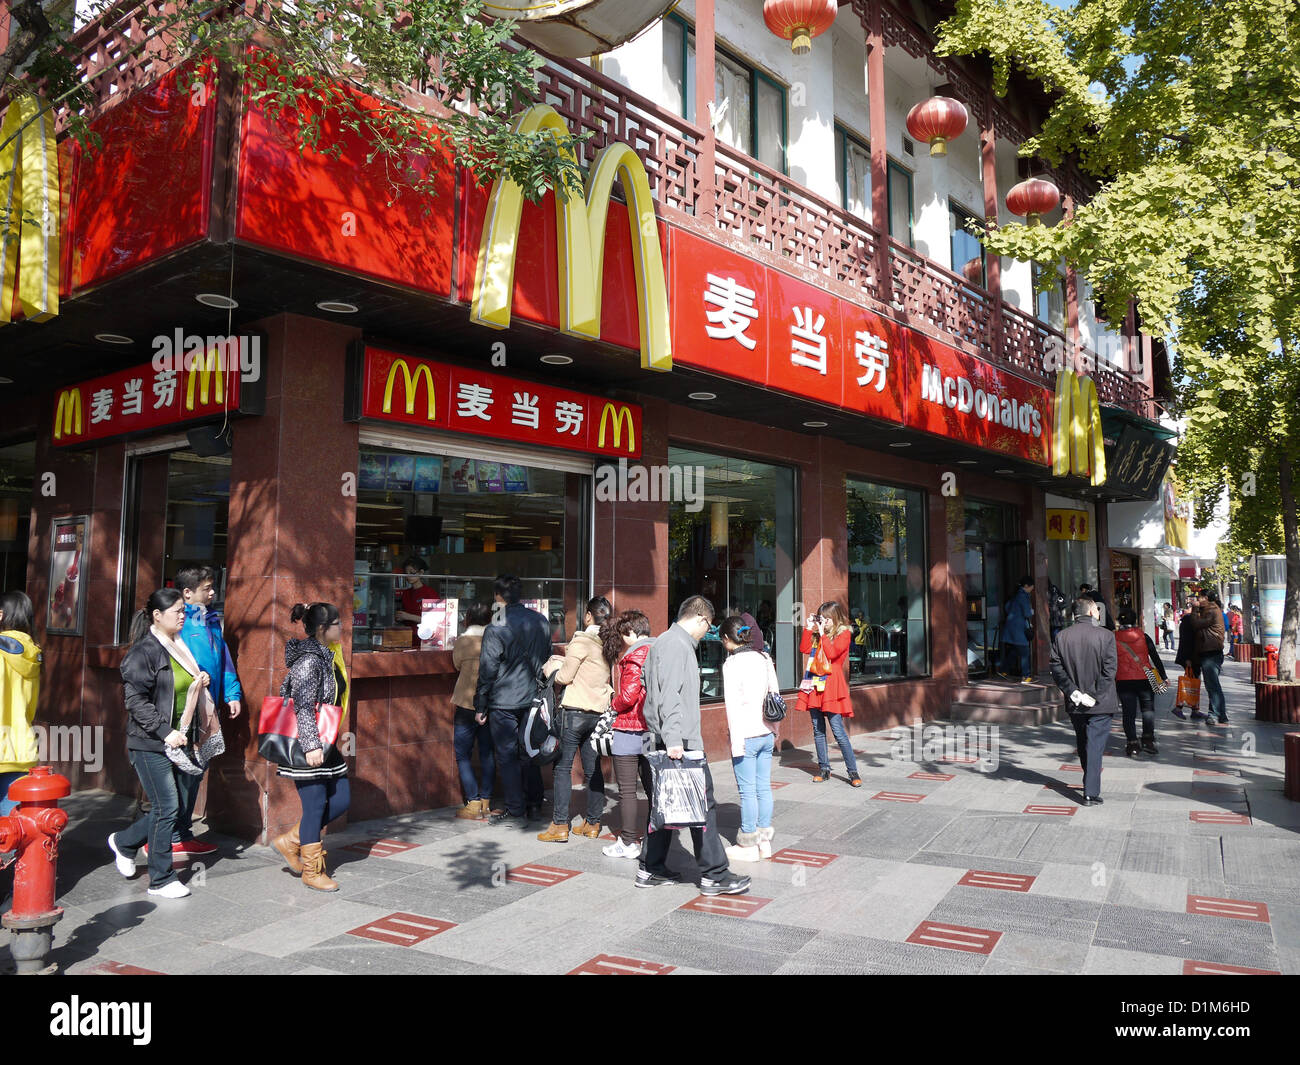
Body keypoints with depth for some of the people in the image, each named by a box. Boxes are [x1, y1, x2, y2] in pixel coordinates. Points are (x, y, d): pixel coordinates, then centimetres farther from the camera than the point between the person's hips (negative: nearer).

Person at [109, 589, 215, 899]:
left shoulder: (178, 647, 13)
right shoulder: (144, 651, -13)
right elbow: (136, 701, -18)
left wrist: (200, 682, 9)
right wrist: (165, 731, -22)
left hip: (177, 741, 8)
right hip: (150, 744, -8)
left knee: (170, 807, 12)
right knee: (167, 808, -3)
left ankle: (123, 842, 37)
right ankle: (161, 879, 11)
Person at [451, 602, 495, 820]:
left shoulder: (462, 641, -8)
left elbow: (458, 666, 6)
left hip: (466, 704, -4)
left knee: (463, 755, 5)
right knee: (487, 753, 11)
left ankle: (473, 804, 1)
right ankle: (486, 801, 15)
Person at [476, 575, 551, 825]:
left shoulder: (496, 628, -15)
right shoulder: (541, 622, 3)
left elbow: (487, 671, -12)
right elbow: (547, 659, 13)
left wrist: (480, 706, -3)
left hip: (504, 702, -6)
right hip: (533, 699, 6)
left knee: (507, 756, 4)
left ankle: (515, 811, 8)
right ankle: (534, 806, 22)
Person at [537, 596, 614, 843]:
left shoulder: (581, 640, -11)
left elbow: (564, 676, -10)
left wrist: (550, 666, 9)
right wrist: (563, 660, 19)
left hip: (575, 711, -7)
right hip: (599, 711, 7)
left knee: (563, 766, -2)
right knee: (593, 768, 11)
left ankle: (560, 825, -3)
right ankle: (592, 823, 16)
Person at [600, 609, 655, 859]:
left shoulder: (634, 656, -14)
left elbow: (628, 695, -20)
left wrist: (614, 705, -1)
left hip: (629, 729, -8)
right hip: (654, 730, 8)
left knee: (627, 791, 2)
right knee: (653, 787, 14)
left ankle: (628, 843, 8)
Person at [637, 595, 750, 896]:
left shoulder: (664, 642, 17)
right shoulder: (677, 645, -14)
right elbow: (670, 696, -22)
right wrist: (674, 739, -27)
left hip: (671, 742, 10)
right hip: (683, 742, -10)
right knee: (703, 805, -3)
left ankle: (651, 870, 19)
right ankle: (714, 875, 4)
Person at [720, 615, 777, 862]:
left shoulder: (732, 663, -13)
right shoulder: (764, 658, 8)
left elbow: (733, 705, -16)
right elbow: (775, 694, 12)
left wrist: (736, 741, -14)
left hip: (746, 735, -7)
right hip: (766, 733, 7)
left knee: (748, 791, 1)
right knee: (764, 787, 13)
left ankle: (748, 846, 10)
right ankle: (764, 841, 21)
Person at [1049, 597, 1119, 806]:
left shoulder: (1061, 637, -1)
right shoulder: (1105, 636, -11)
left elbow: (1057, 670, -4)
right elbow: (1109, 671, -15)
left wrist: (1073, 692, -4)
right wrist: (1096, 697, -12)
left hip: (1075, 703, 4)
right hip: (1101, 703, -3)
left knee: (1083, 745, 18)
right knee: (1095, 745, 0)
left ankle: (1091, 784, 34)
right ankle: (1091, 793, -2)